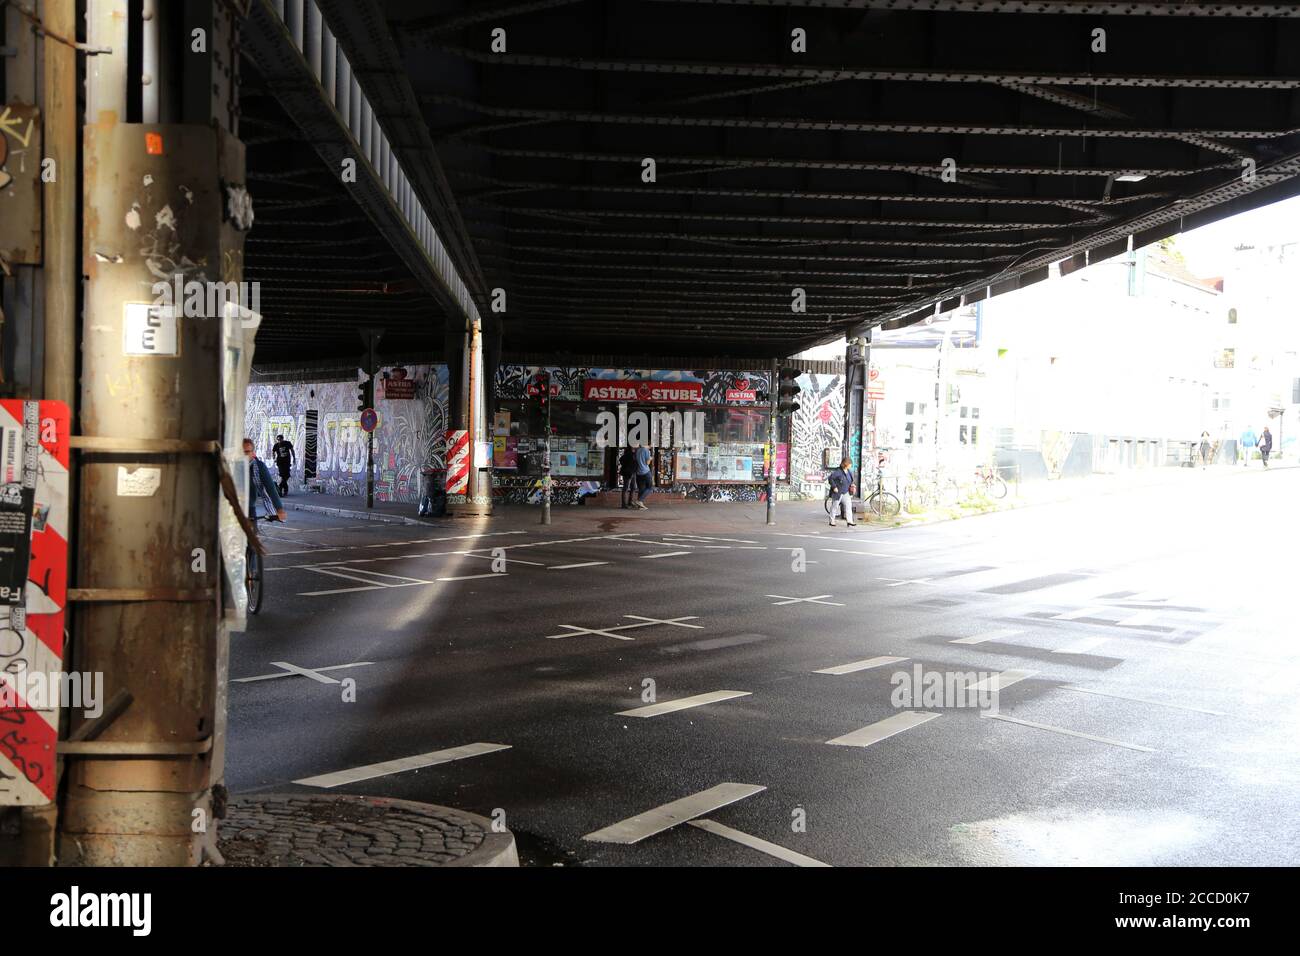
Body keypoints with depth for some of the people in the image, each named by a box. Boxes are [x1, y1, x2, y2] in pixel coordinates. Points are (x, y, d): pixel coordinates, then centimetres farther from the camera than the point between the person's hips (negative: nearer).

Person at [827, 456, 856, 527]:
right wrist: (834, 487, -20)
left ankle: (850, 521, -6)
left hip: (846, 493, 7)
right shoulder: (838, 471, -18)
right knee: (834, 506, 4)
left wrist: (851, 485, 7)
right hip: (837, 492, -7)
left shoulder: (849, 472, 7)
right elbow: (830, 478, -18)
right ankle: (832, 521, 15)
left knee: (848, 505, -4)